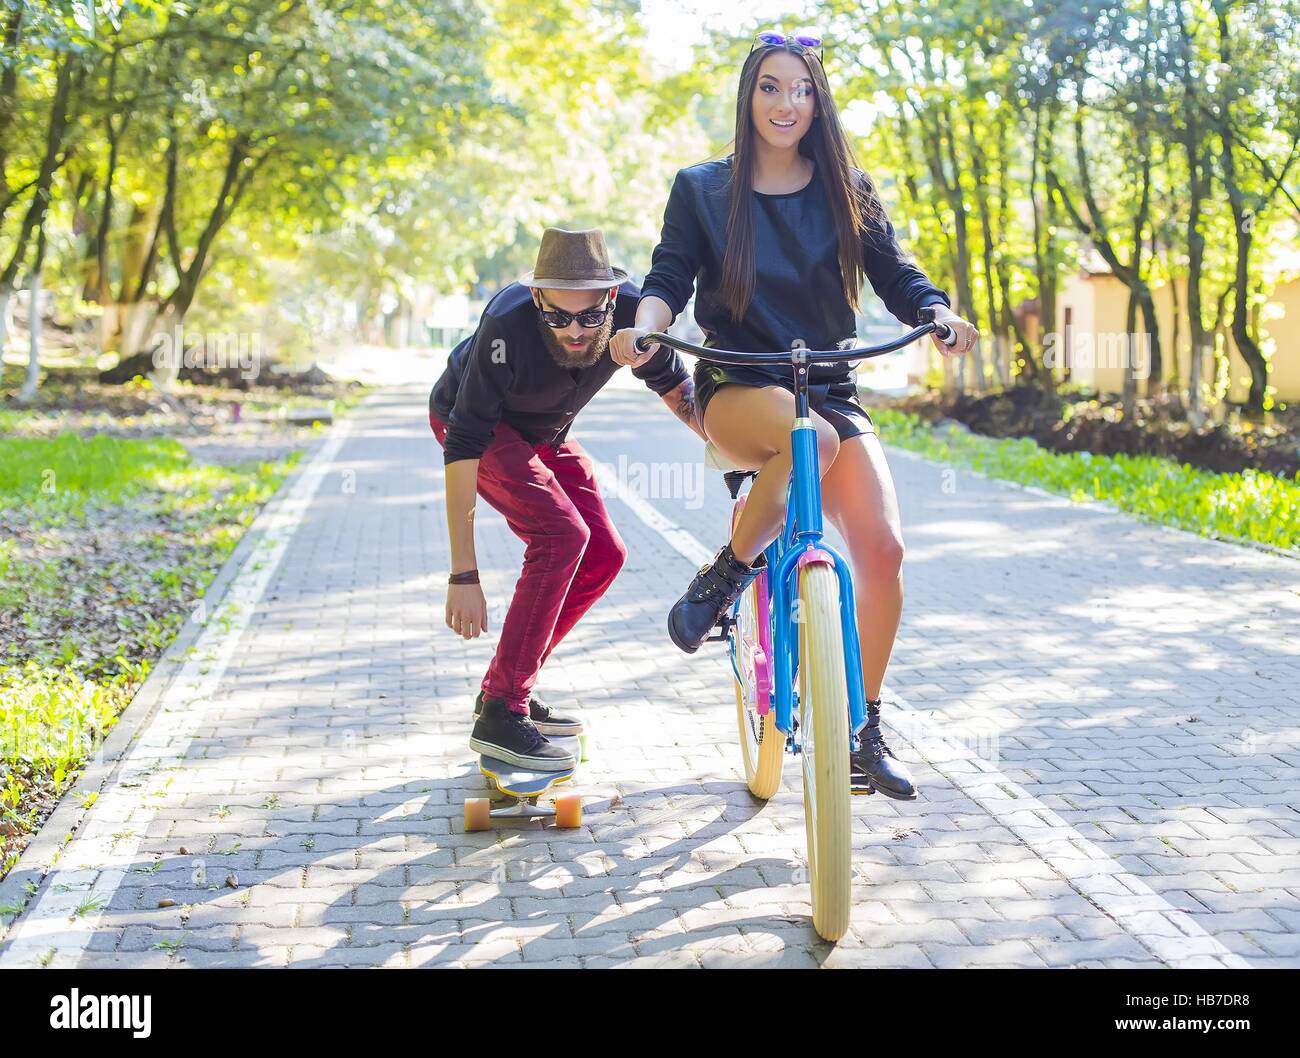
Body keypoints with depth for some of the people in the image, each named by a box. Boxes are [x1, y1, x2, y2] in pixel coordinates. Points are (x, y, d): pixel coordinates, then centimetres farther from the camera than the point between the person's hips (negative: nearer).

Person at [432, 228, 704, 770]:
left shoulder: (630, 309, -27)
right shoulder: (507, 326, -40)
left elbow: (673, 383, -5)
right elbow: (464, 447, -37)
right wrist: (463, 577, -38)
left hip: (543, 430, 6)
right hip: (469, 419, -6)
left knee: (604, 554, -3)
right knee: (561, 535, -25)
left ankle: (507, 683, 10)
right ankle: (499, 715, -21)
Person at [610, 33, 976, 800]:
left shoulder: (847, 191, 9)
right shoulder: (702, 189, 6)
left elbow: (897, 276, 5)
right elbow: (671, 277, -1)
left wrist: (941, 314, -16)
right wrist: (645, 324, -23)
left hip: (831, 388, 3)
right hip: (738, 389, -2)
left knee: (882, 545, -17)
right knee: (811, 439, -40)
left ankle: (864, 733, -1)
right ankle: (725, 576, -14)